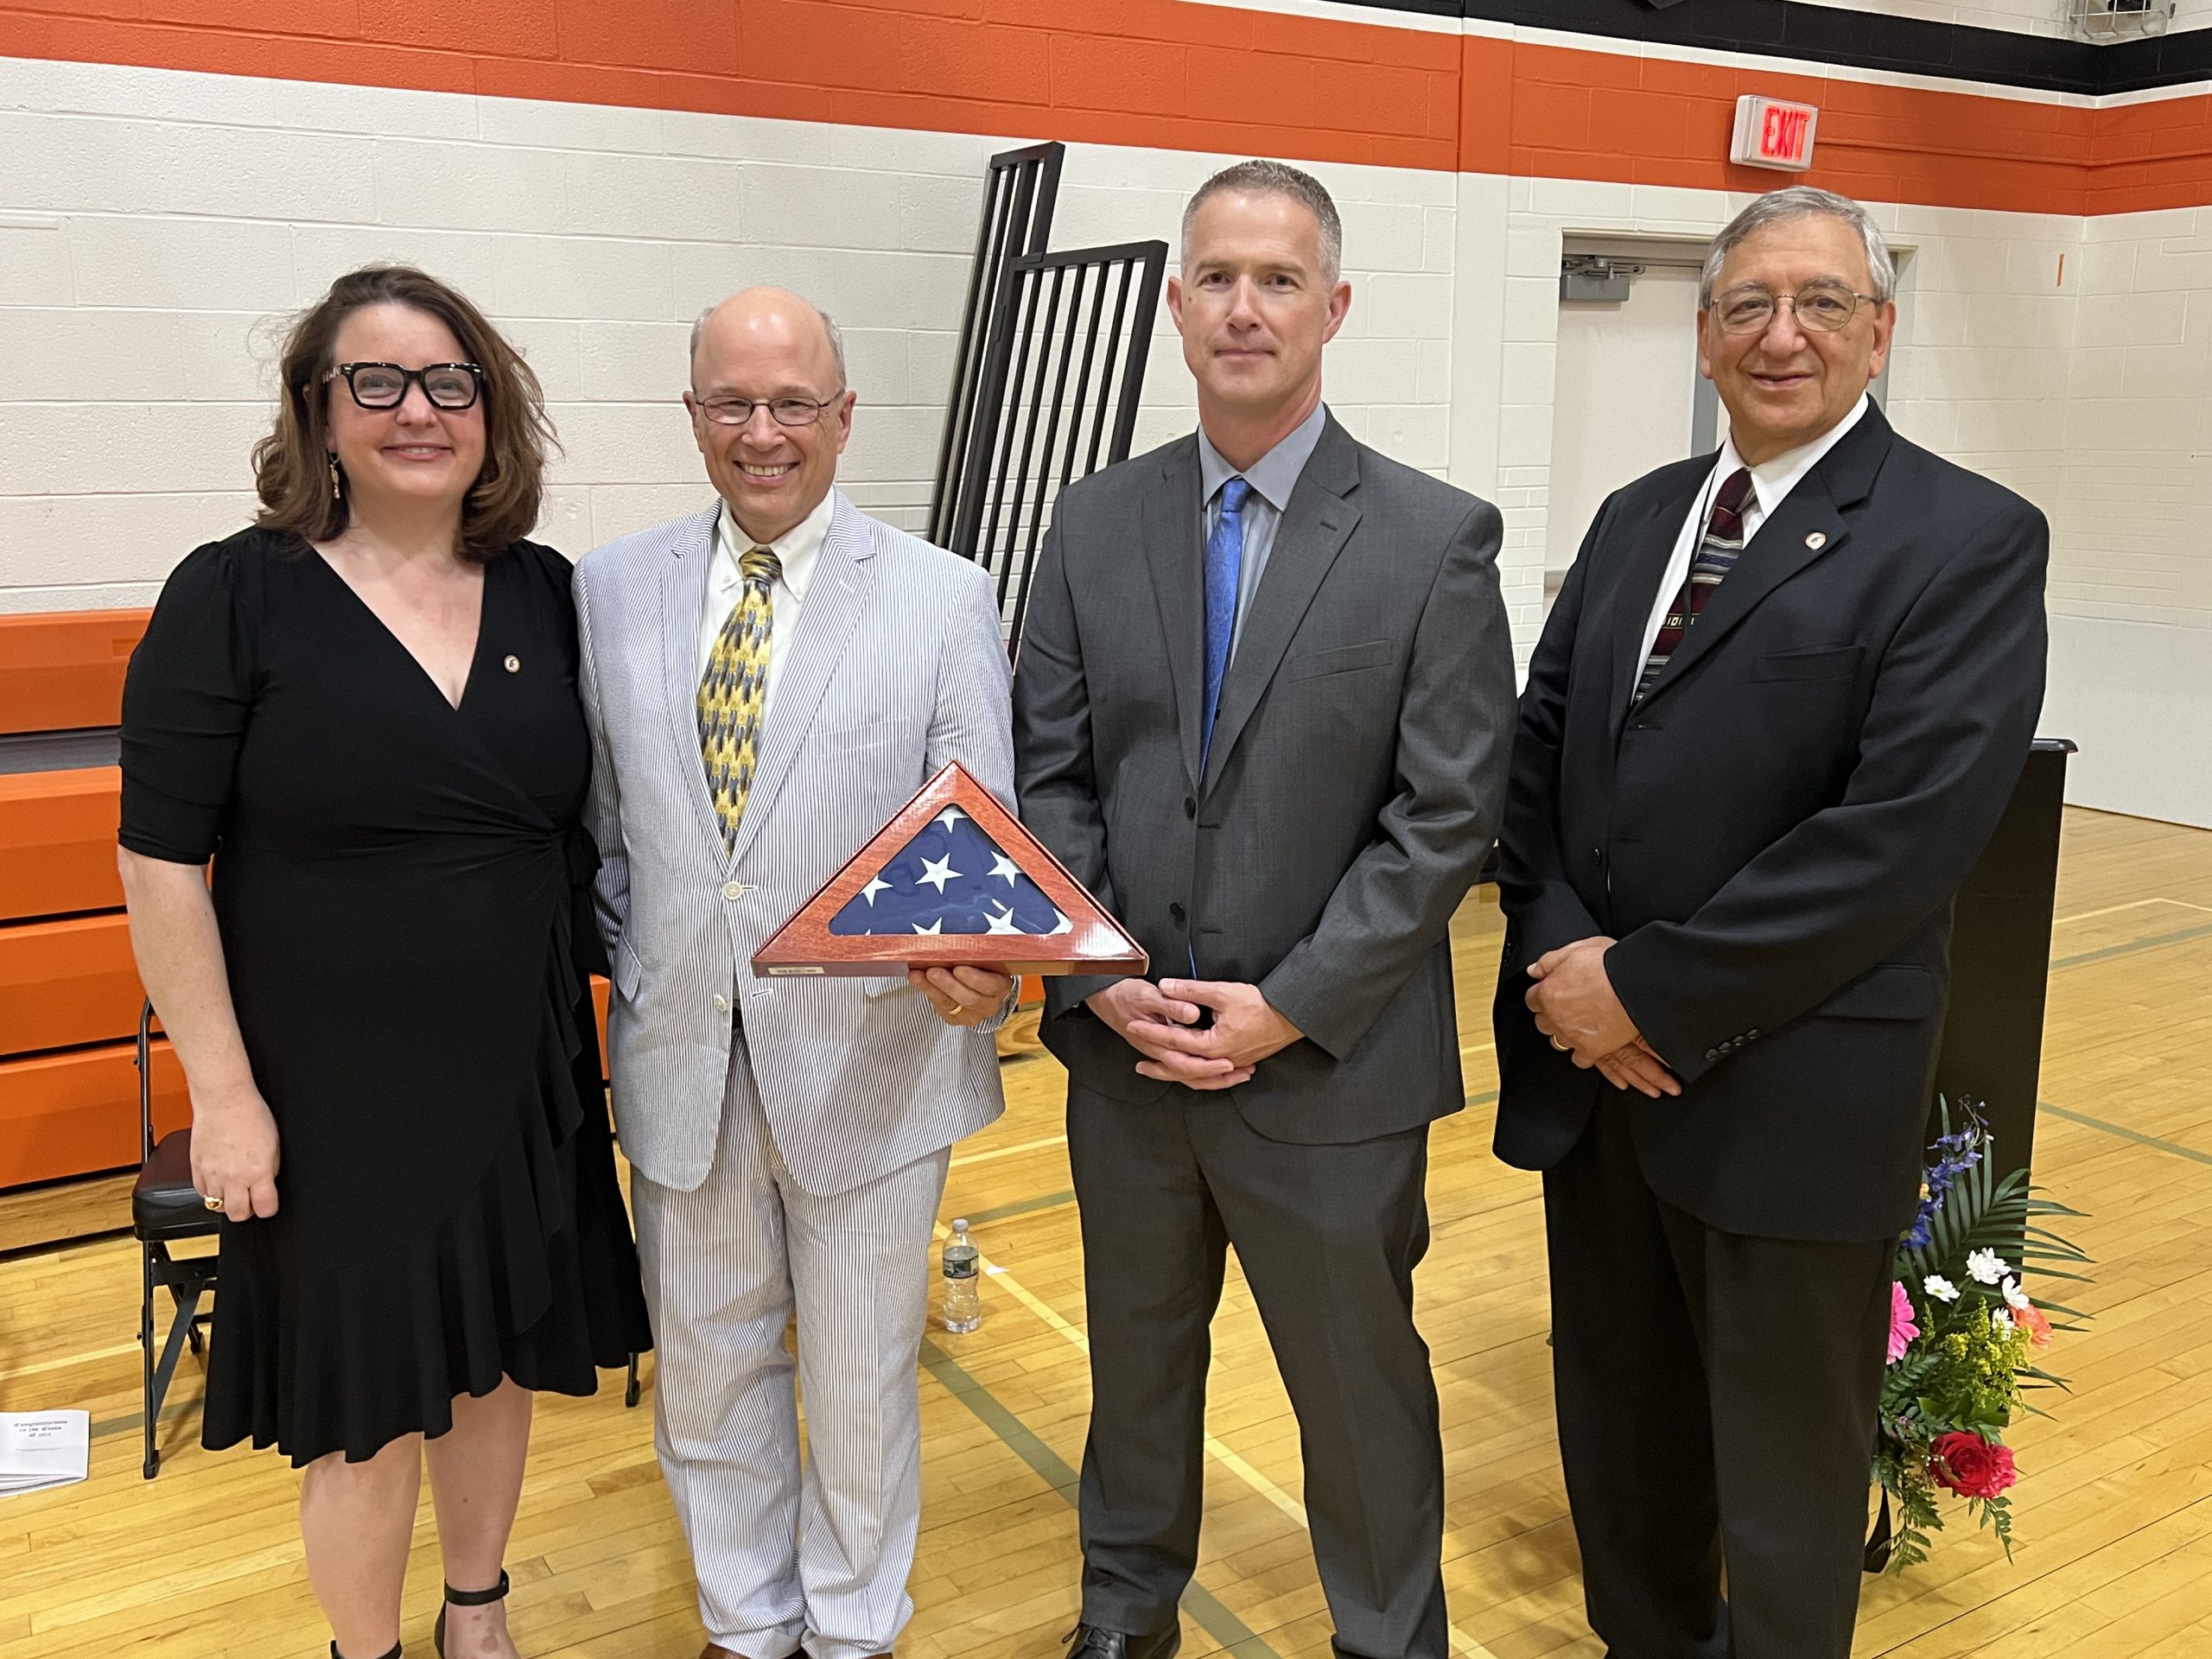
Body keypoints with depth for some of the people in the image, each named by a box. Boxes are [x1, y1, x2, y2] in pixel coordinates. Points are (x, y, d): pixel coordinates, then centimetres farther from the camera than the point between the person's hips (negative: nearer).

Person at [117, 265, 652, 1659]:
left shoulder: (547, 596, 1)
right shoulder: (235, 596, -10)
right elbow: (162, 866, -9)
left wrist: (612, 1014, 6)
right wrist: (224, 1092, -11)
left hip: (524, 1073, 4)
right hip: (334, 1097, -3)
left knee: (499, 1361, 19)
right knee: (368, 1411, 11)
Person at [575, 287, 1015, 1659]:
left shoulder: (943, 598, -5)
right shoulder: (610, 591, 3)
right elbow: (601, 824, 8)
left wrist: (979, 963, -26)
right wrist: (630, 981, 1)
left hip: (868, 1060, -2)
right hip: (680, 1055, 3)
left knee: (864, 1380, 15)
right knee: (709, 1367, 19)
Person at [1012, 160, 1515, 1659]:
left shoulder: (1437, 540, -8)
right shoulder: (1098, 522, 3)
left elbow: (1449, 814, -11)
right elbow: (1050, 775, 3)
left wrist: (1289, 1008, -16)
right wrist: (1101, 972, -10)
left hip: (1328, 1072, -3)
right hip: (1125, 1054, 4)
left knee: (1362, 1392, 13)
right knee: (1134, 1364, 23)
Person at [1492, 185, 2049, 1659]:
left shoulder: (1971, 539, -9)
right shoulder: (1638, 517, 11)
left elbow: (1903, 834, -19)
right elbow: (1538, 751, 8)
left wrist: (1652, 991, -17)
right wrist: (1566, 950, -9)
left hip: (1789, 1096, -5)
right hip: (1590, 1068, 6)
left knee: (1783, 1479, 13)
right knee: (1618, 1430, 21)